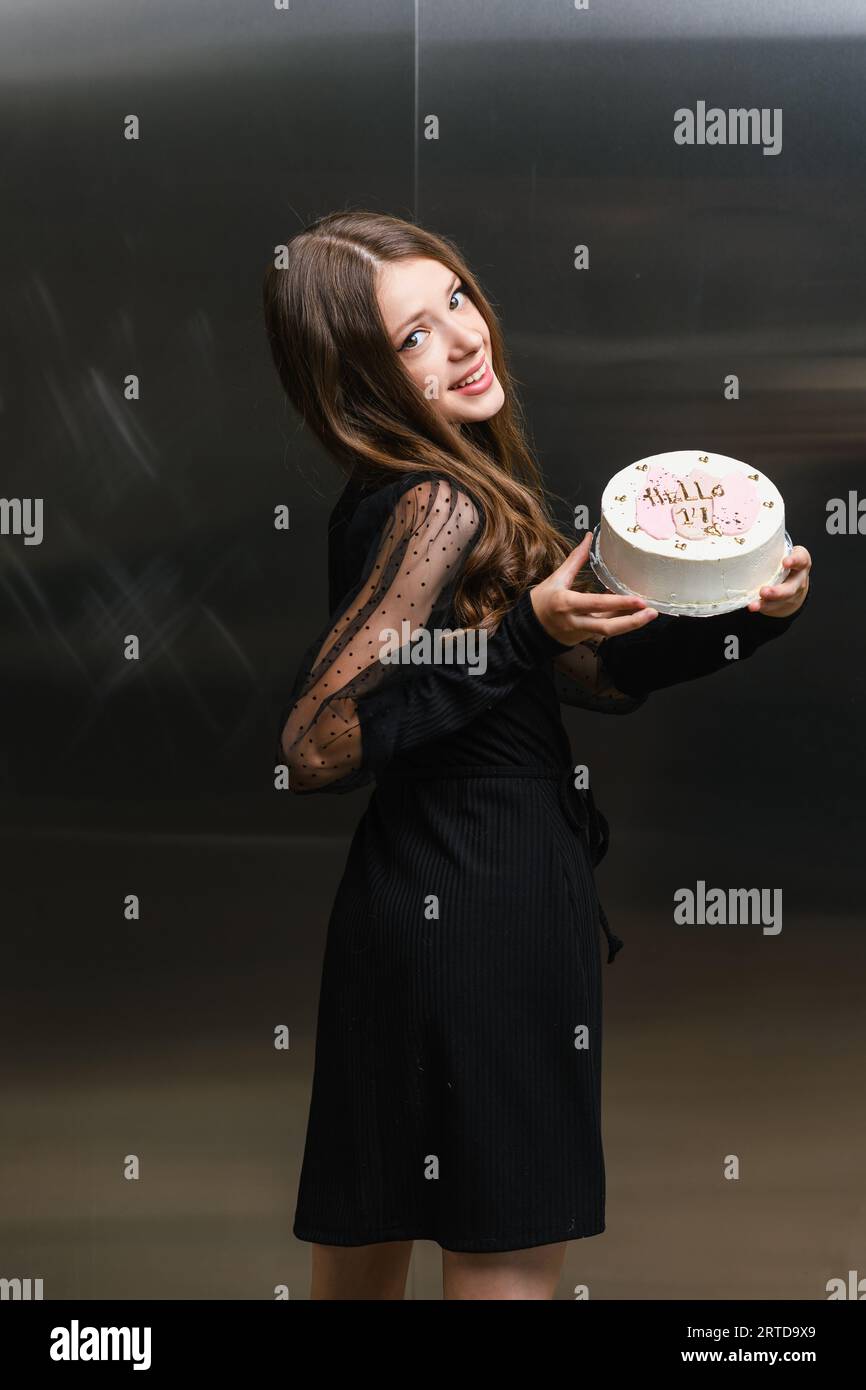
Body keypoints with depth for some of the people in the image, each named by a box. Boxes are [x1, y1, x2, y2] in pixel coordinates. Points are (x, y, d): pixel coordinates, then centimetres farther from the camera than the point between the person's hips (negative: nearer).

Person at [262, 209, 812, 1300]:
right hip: (485, 908, -9)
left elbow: (598, 674, 10)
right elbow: (313, 747, -25)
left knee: (364, 1242, 21)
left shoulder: (394, 495, 9)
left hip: (400, 904, 9)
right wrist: (520, 639, -25)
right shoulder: (439, 506, -18)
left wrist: (749, 615, -2)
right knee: (509, 1253, 5)